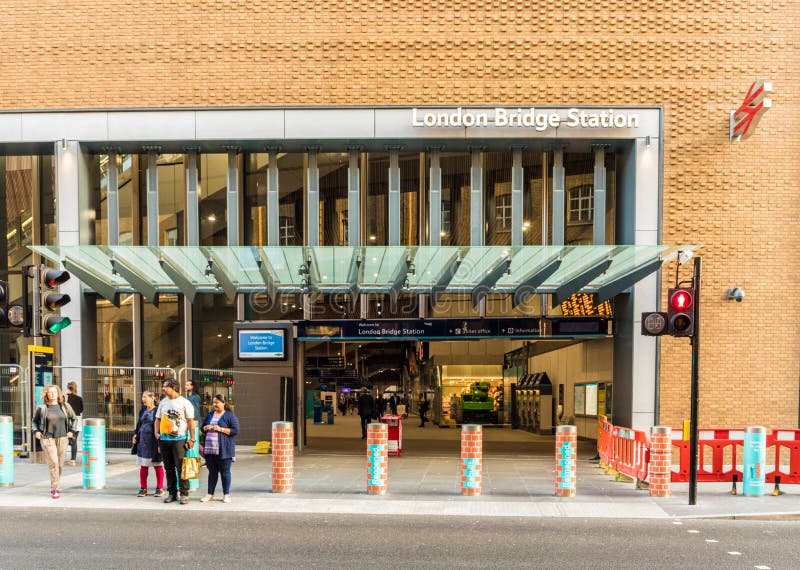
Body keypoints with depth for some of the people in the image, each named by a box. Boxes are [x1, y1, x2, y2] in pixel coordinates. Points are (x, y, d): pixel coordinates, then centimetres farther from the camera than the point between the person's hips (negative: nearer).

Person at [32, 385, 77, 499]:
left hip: (62, 438, 3)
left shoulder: (65, 406, 4)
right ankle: (54, 489, -9)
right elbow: (35, 421, 16)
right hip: (47, 438, -3)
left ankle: (53, 486, 26)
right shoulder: (42, 408, 0)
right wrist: (36, 431, 1)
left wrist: (71, 431, 9)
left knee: (60, 464, 6)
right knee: (53, 463, -14)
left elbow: (73, 418, 18)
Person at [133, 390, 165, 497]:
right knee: (143, 466, 9)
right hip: (143, 440, 6)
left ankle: (159, 489, 11)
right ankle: (143, 488, 18)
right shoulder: (143, 410, 11)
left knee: (157, 466, 3)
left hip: (154, 441, -6)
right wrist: (135, 434, 10)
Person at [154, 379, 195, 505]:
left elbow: (190, 421, -5)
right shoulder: (163, 402, 14)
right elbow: (157, 419, 21)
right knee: (169, 468, 9)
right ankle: (172, 493, 17)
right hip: (164, 439, 6)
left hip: (179, 439, -6)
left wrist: (192, 439, -10)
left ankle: (184, 494, -2)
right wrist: (156, 433, 4)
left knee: (181, 467, -7)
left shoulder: (184, 403, -2)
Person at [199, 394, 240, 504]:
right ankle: (210, 494, 18)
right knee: (212, 472, 12)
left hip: (223, 449, -5)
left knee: (225, 472, 1)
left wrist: (221, 429, -17)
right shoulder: (209, 415, 17)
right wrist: (205, 428, -2)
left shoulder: (230, 416, -2)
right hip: (209, 448, 5)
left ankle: (226, 494, 9)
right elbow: (202, 428, 22)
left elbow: (235, 430, -9)